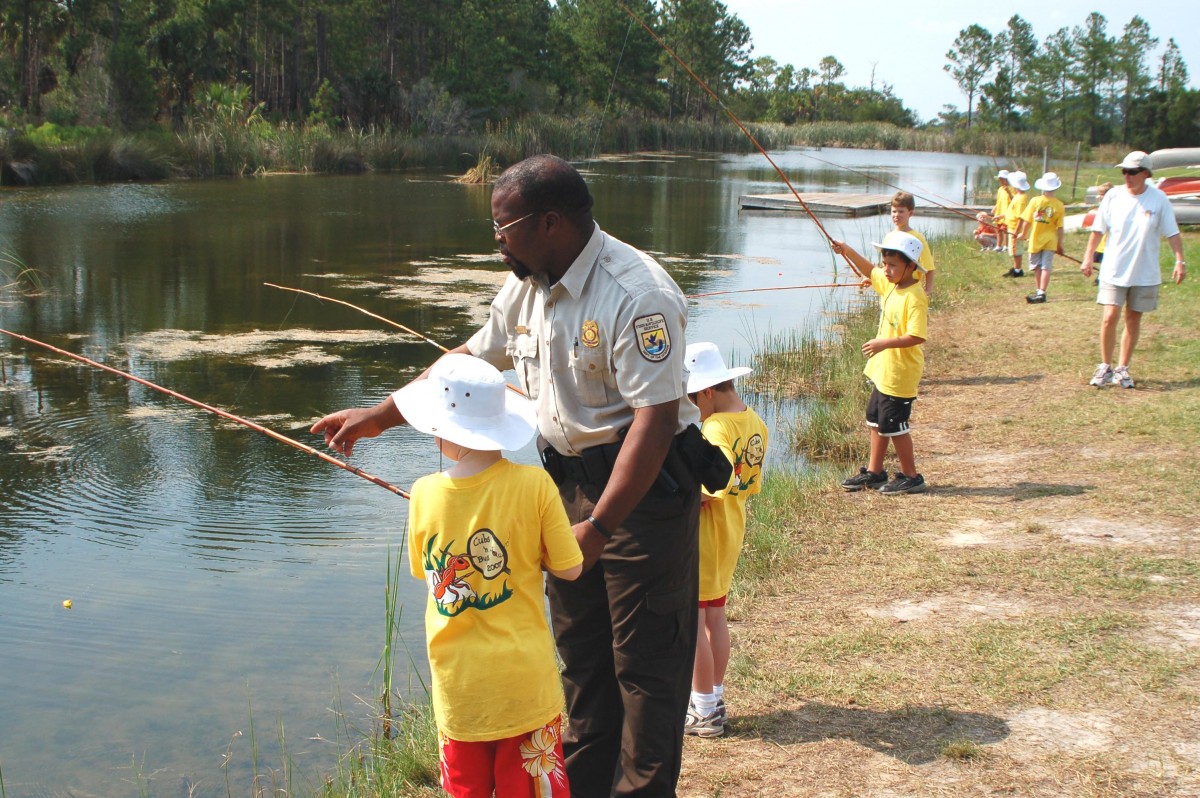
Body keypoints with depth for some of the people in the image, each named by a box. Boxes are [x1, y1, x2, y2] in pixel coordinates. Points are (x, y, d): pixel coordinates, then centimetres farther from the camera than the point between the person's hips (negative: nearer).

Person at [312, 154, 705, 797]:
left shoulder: (637, 296, -23)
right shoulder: (526, 285, 4)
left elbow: (655, 421, -26)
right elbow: (470, 360, 17)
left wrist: (598, 527, -28)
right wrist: (380, 416, 17)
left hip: (645, 486, -8)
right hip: (568, 480, 8)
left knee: (645, 660, 0)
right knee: (580, 648, 16)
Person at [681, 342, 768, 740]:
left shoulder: (717, 428, -23)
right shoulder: (754, 423, 4)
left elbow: (718, 485, -33)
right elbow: (749, 485, 9)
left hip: (704, 531, -9)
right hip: (731, 530, 9)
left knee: (692, 619, 2)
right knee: (715, 614, 19)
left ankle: (704, 711, 9)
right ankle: (715, 698, 29)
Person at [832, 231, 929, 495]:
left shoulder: (915, 297, -21)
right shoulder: (889, 285, 5)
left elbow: (917, 336, -28)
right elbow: (869, 271, 22)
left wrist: (885, 343, -32)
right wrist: (848, 251, 9)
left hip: (900, 375, -10)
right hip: (883, 370, 10)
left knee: (894, 425, -2)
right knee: (876, 421, 17)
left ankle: (911, 477, 11)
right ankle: (874, 472, 29)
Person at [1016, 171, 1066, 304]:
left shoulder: (1035, 201, -10)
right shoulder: (1059, 205, -8)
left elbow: (1027, 221, -4)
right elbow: (1060, 227, -6)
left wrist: (1023, 234, 13)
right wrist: (1060, 244, 4)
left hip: (1036, 239, 0)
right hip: (1050, 240, 0)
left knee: (1037, 266, 14)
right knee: (1045, 267, -1)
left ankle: (1040, 291, 25)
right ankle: (1041, 293, -9)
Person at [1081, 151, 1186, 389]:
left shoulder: (1159, 199, -5)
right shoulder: (1113, 196, -3)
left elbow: (1172, 233, -1)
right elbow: (1098, 229, 4)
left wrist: (1180, 261, -8)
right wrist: (1089, 257, 0)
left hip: (1145, 273, 0)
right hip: (1114, 270, 0)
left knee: (1133, 320, 8)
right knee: (1109, 318, -9)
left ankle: (1122, 369, 19)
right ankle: (1105, 367, 6)